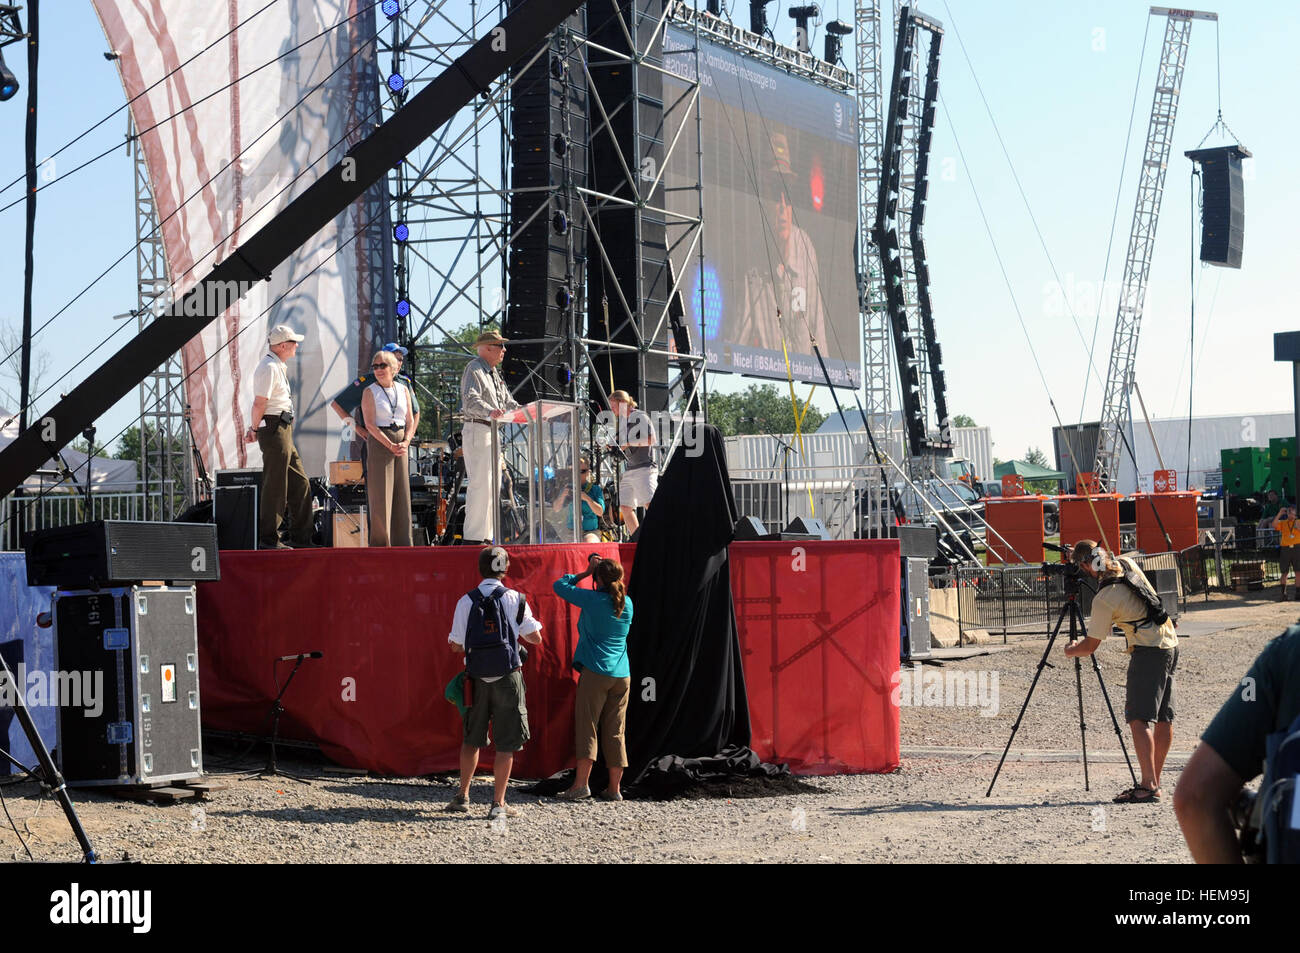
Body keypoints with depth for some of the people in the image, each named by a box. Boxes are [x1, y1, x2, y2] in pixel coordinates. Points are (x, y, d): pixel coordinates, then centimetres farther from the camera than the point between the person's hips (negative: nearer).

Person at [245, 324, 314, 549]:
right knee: (275, 487, -6)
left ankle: (300, 537, 16)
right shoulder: (269, 368, -14)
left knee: (300, 484, 11)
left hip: (284, 431, 10)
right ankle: (268, 539, 0)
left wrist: (254, 429, 15)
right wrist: (255, 429, -6)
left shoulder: (278, 367, 19)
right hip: (274, 429, -10)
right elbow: (259, 403, -18)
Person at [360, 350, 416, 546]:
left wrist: (405, 442, -7)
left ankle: (401, 542, 9)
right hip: (378, 444, -4)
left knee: (402, 493, 4)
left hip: (401, 445, 4)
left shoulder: (403, 390, 11)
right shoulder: (370, 392, -1)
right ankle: (380, 543, -3)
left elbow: (410, 420, 10)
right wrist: (390, 445, -16)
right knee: (380, 495, -6)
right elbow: (370, 425, -8)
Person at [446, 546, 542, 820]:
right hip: (507, 677, -2)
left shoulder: (466, 601, -1)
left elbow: (456, 645, 2)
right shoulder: (515, 599, -5)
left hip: (477, 679, 2)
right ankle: (498, 804, 4)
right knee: (506, 744, 4)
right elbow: (536, 638, 1)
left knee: (472, 739, 17)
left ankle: (462, 796, 23)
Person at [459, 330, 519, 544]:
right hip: (478, 431, -10)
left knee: (492, 486, 11)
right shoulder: (474, 369, -10)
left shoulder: (494, 372, 21)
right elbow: (471, 400, -25)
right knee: (480, 485, -13)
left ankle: (486, 536, 16)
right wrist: (490, 411, -43)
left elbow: (506, 402, 25)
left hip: (492, 432, 10)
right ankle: (472, 538, -13)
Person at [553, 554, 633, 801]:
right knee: (615, 732, 6)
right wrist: (605, 569, 22)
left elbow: (560, 585, 4)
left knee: (587, 726, -4)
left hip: (595, 672, -5)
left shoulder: (593, 600, -6)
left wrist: (586, 572, 14)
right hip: (622, 674, 5)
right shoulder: (627, 603, 8)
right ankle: (614, 788, 6)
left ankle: (581, 784, -11)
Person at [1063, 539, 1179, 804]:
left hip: (1147, 652, -9)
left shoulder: (1104, 599, -17)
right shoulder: (1127, 563, 2)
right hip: (1170, 645, 9)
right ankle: (1155, 782, 14)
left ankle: (1149, 785, -23)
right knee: (1163, 718, 9)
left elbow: (1090, 646, -8)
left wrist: (1071, 650, 12)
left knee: (1139, 718, -13)